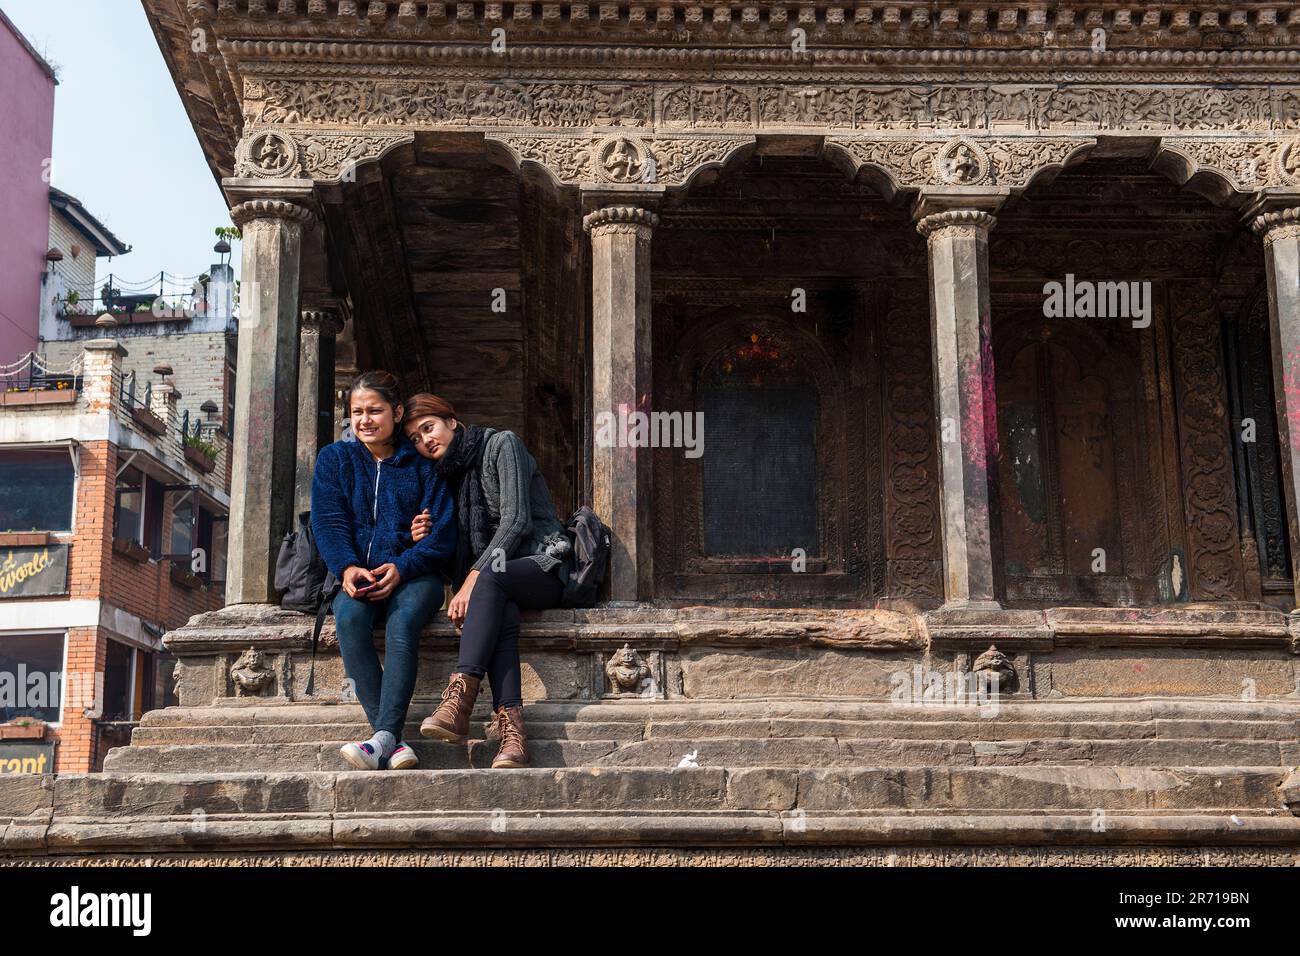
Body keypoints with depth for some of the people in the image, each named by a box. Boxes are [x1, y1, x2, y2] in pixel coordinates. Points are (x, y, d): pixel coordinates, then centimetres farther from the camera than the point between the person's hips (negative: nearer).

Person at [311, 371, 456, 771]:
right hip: (357, 574, 1)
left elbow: (442, 534, 0)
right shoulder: (334, 460, 14)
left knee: (402, 623, -35)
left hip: (413, 574, -1)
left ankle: (383, 737, -44)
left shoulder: (422, 465, 9)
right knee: (348, 618, -33)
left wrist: (400, 568, -18)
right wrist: (347, 568, -19)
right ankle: (392, 740, -39)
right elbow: (328, 523, 2)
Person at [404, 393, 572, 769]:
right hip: (495, 574, 4)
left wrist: (474, 578, -22)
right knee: (501, 613, -34)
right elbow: (461, 549, 16)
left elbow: (517, 519, -14)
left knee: (490, 579, -37)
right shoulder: (446, 474, 18)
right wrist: (427, 539, -5)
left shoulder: (501, 443, -2)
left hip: (543, 562, -4)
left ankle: (459, 697, -49)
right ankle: (512, 728, -51)